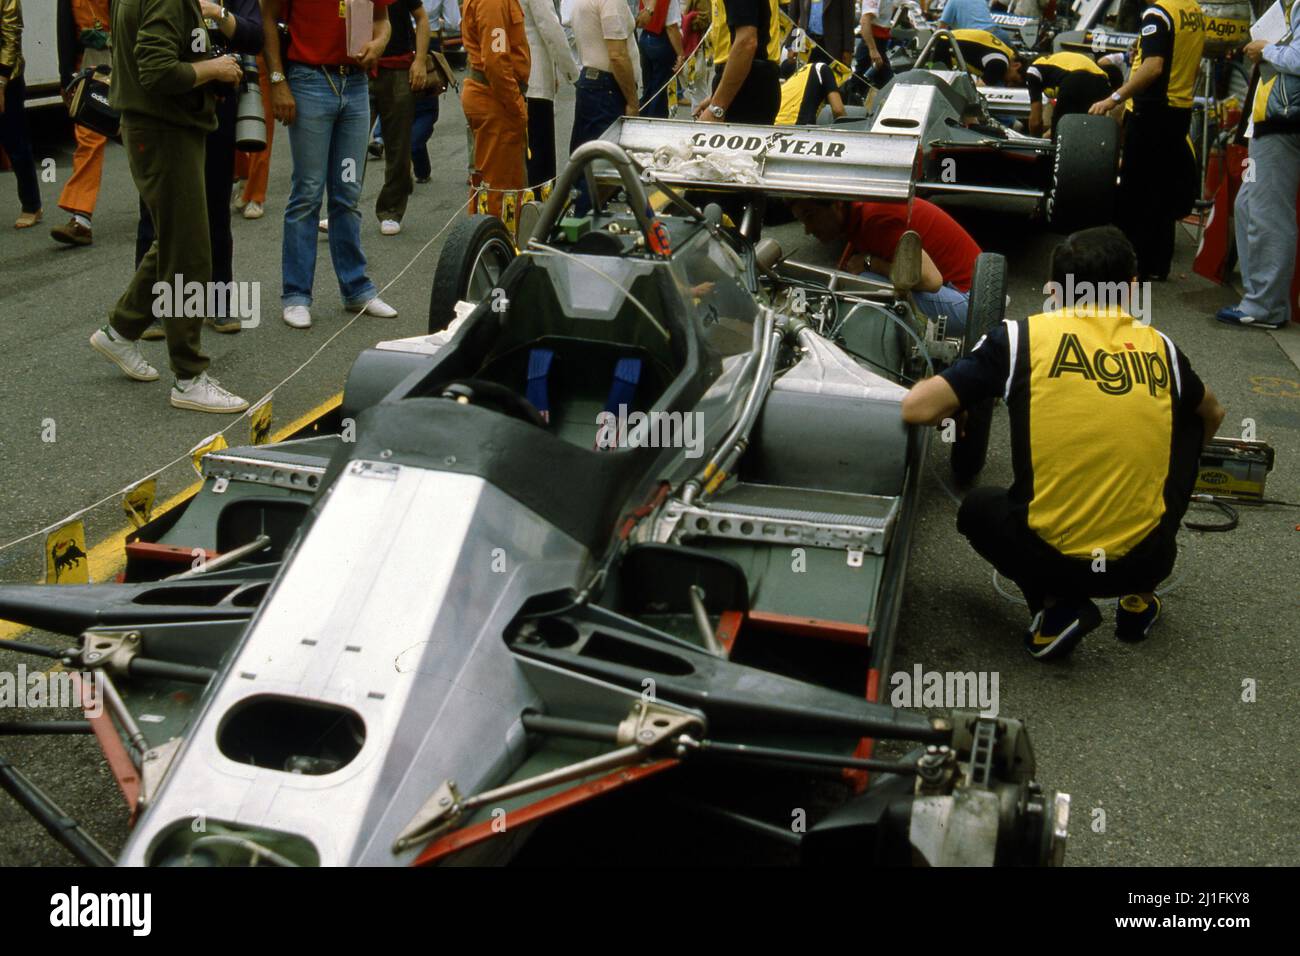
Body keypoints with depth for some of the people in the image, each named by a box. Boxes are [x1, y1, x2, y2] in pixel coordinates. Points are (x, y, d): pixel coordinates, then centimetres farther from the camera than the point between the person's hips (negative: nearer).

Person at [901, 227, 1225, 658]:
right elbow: (1213, 415, 29)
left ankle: (1057, 605, 6)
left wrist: (955, 398, 19)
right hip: (1146, 562, 2)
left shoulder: (1022, 336, -2)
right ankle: (1139, 597, 27)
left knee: (978, 507, 33)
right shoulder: (1160, 347, 8)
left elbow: (915, 409, -4)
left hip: (1050, 561, -1)